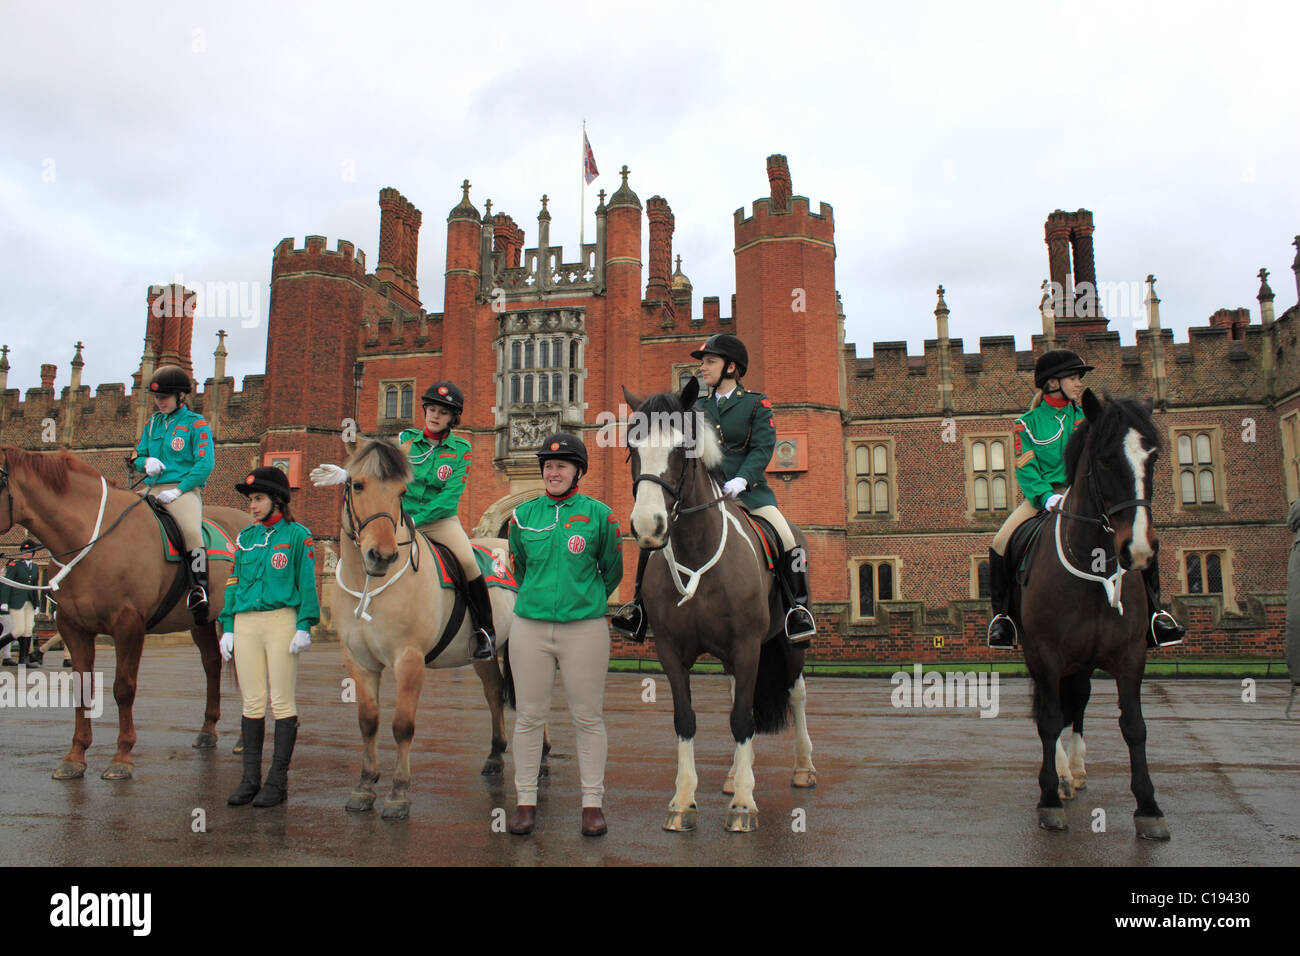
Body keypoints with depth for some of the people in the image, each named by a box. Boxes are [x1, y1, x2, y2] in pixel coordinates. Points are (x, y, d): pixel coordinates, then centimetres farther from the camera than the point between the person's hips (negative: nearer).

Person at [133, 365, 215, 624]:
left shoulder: (196, 423, 0)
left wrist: (178, 490, -16)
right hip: (153, 490, 7)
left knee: (192, 531, -32)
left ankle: (199, 591, -29)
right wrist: (146, 462, -1)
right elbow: (137, 456, 24)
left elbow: (205, 464, -9)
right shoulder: (153, 423, 18)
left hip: (184, 489, -7)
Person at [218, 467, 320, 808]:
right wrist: (228, 627, 9)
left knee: (282, 702, 0)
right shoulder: (245, 537, 13)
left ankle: (278, 781, 8)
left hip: (281, 621, -4)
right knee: (252, 703, 8)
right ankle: (251, 779, 15)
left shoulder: (297, 535, 0)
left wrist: (304, 626, -10)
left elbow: (307, 584, -3)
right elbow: (233, 583, 16)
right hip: (246, 624, 5)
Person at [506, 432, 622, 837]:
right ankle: (526, 800, 22)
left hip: (584, 629, -2)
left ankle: (592, 803, 18)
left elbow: (612, 571, 9)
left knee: (588, 717, 6)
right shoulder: (523, 515, 5)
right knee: (529, 716, 9)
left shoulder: (598, 514, -1)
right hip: (530, 626, 2)